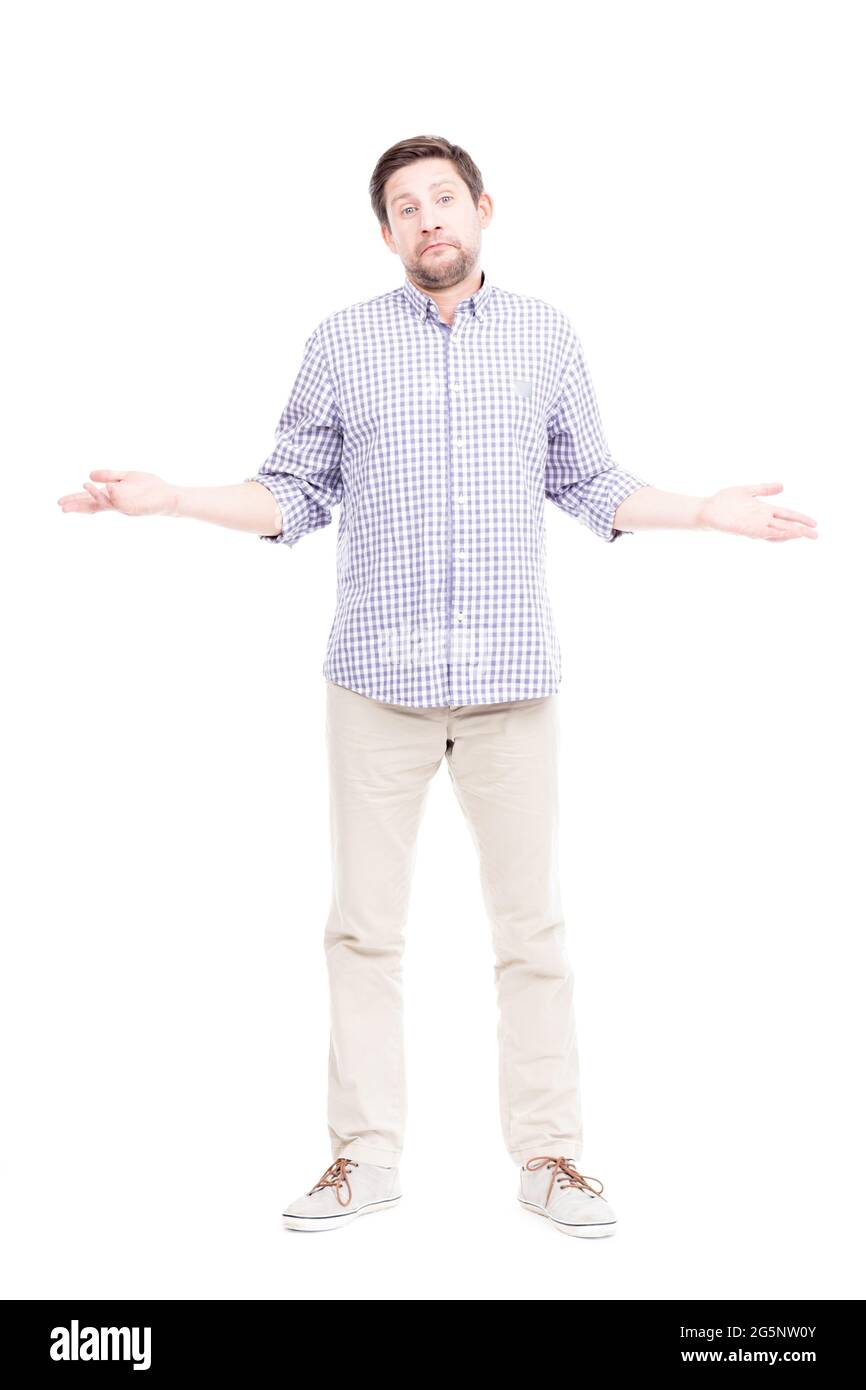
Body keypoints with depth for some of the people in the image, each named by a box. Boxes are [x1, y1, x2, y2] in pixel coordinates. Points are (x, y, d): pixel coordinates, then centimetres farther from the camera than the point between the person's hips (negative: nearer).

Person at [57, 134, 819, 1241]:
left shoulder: (547, 336, 10)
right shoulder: (341, 342, 7)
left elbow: (589, 485, 14)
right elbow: (295, 494, 7)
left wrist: (711, 511, 7)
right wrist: (166, 498, -4)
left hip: (514, 682, 1)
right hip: (379, 680, 0)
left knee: (532, 925, 4)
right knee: (364, 926, 4)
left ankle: (548, 1156, 16)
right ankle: (365, 1157, 16)